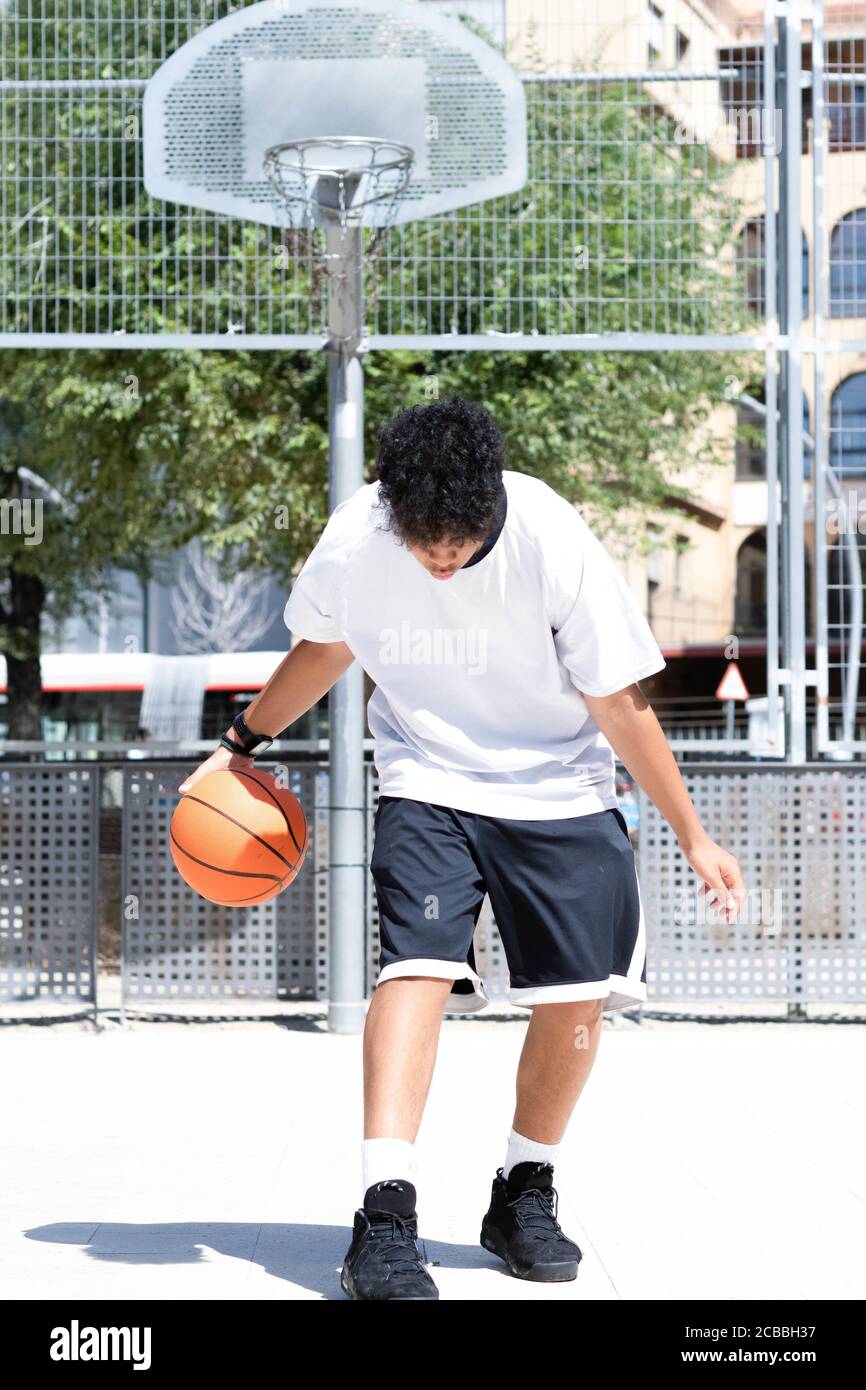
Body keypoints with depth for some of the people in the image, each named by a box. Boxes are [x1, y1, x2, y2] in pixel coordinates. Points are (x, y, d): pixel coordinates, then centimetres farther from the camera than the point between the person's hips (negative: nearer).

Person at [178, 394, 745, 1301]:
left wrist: (692, 835, -7)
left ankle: (525, 1193, 18)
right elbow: (324, 647, 7)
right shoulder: (354, 539, -17)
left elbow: (618, 704, -12)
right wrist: (241, 746, 14)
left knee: (577, 996, -5)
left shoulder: (553, 541, -23)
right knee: (418, 962, -22)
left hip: (558, 791, 0)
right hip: (426, 783, 0)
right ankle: (383, 1217, -27)